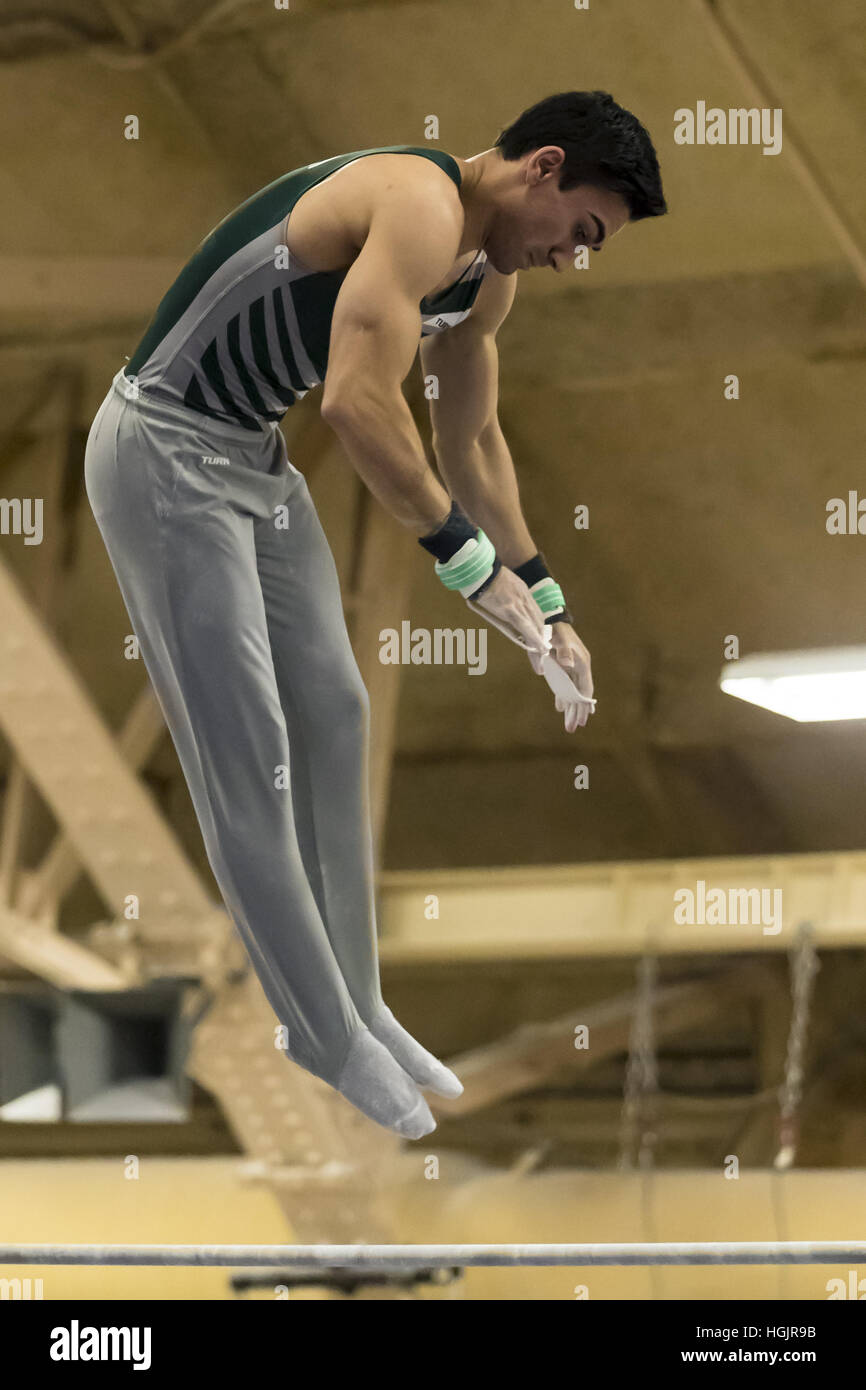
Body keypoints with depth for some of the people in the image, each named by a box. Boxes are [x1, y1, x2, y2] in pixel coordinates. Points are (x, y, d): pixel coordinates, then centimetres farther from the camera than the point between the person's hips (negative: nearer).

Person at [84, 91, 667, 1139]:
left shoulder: (488, 271, 7)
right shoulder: (422, 212, -25)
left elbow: (470, 440, 18)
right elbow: (360, 402, -36)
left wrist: (544, 604, 14)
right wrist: (470, 562, -29)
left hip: (254, 455, 10)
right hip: (164, 452, -10)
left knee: (332, 718, 11)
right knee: (244, 751, -5)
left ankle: (352, 1007, 20)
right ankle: (330, 1040, 2)